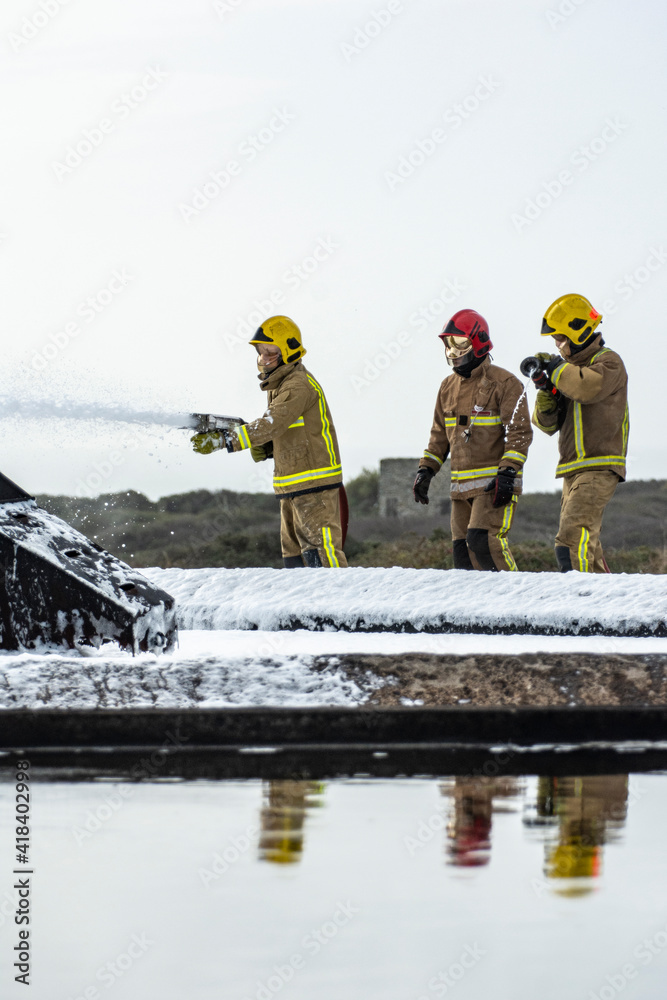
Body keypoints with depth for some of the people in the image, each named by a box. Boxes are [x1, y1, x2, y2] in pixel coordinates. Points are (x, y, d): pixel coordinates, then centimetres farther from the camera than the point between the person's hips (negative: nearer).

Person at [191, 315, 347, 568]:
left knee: (322, 548, -11)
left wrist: (223, 440, -32)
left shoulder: (299, 386, -17)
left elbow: (272, 423, -28)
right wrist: (266, 449, 1)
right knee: (294, 549, 12)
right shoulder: (279, 385, 15)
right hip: (293, 483, 10)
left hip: (315, 481, -10)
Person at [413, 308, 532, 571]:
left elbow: (520, 433, -11)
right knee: (462, 549, 3)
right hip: (461, 486, 7)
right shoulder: (448, 387, 15)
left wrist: (507, 474, -19)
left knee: (483, 541, -20)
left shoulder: (504, 383, -6)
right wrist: (425, 471, 13)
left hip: (494, 483, -7)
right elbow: (439, 436, 23)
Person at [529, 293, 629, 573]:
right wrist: (546, 389, -2)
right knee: (585, 544, 10)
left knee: (572, 538, -22)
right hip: (574, 470, 9)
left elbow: (588, 387, -27)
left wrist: (555, 367, -11)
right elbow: (547, 423, 17)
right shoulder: (570, 369, 19)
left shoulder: (608, 362, -3)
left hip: (599, 468, -9)